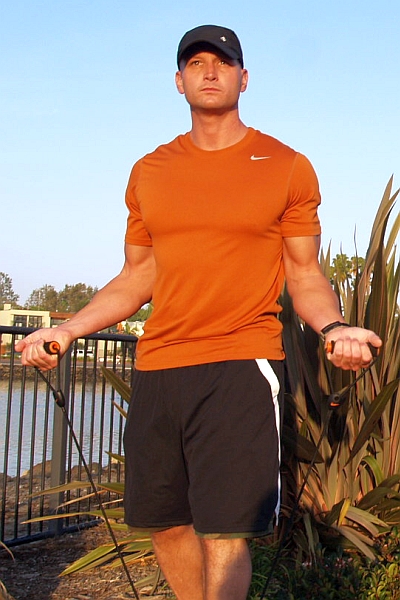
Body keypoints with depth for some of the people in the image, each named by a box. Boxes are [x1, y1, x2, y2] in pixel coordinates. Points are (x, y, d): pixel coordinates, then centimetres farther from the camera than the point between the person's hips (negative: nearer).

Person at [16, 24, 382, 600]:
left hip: (241, 364, -4)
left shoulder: (287, 167, 5)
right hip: (156, 369, 4)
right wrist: (67, 330, 6)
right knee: (165, 523, 11)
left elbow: (305, 276, 7)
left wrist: (333, 327, -14)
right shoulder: (149, 172, 15)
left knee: (224, 533, -10)